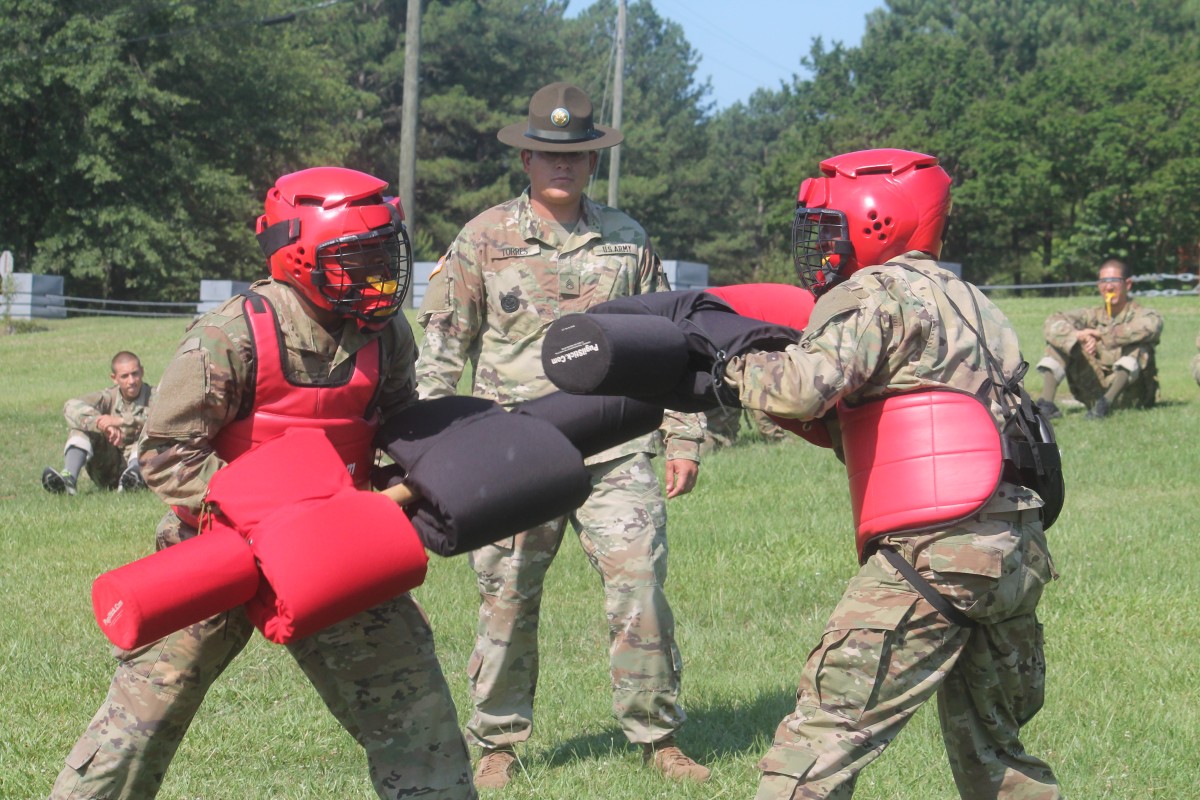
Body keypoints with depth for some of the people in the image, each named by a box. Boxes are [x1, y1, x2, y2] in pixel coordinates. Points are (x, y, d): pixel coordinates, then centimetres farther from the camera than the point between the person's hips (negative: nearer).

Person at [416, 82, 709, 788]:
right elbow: (441, 350, 7)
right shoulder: (483, 240, 4)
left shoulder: (628, 240, 10)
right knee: (507, 600, 3)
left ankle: (659, 737, 8)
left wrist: (685, 438, 11)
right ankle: (499, 744, 17)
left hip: (615, 450, 1)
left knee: (640, 589, -5)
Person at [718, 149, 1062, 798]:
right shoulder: (967, 299, 22)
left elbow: (806, 385, -20)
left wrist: (727, 366, -3)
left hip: (930, 556, -9)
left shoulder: (876, 294, -5)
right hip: (1017, 555, 9)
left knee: (822, 738, -7)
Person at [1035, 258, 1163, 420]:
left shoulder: (1141, 315, -2)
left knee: (1138, 347, -28)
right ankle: (1046, 404, -21)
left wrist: (1101, 334, -29)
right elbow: (1053, 322, -6)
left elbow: (1150, 326, -29)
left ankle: (1107, 402, -45)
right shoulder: (1093, 316, 9)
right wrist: (1079, 335, -28)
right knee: (1061, 339, -5)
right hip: (1094, 393, 4)